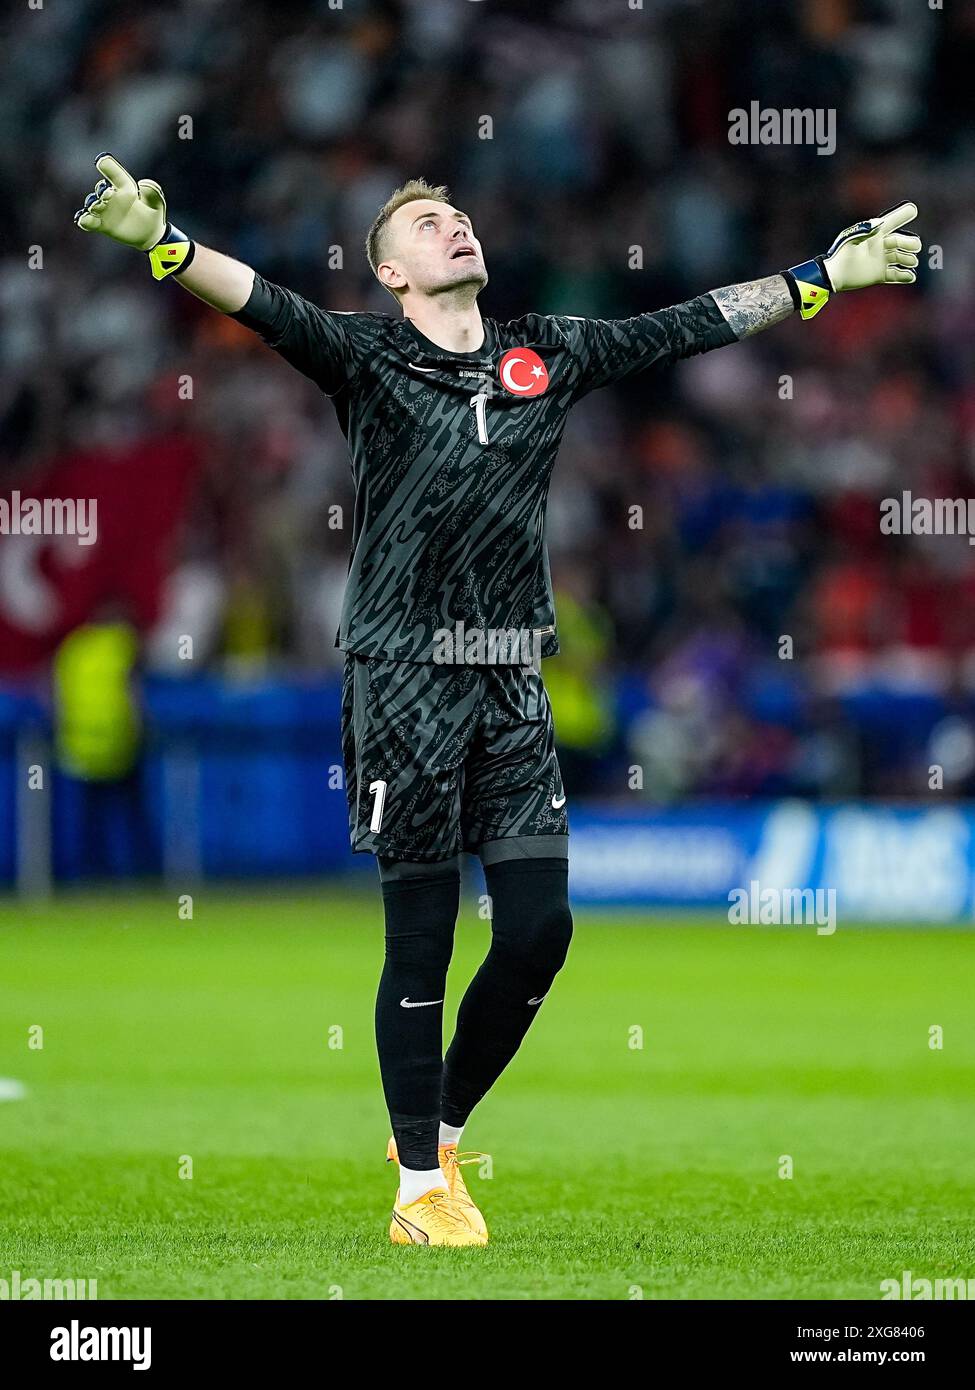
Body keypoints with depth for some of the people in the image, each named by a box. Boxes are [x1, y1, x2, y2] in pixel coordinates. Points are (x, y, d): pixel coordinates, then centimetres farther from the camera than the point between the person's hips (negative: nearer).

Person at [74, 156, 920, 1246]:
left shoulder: (547, 356, 13)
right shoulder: (367, 358, 0)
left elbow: (690, 326, 18)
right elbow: (263, 306, -16)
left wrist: (832, 274, 20)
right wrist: (157, 239, -33)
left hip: (512, 685, 4)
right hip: (404, 681, -4)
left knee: (539, 928, 0)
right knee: (421, 941, -1)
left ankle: (439, 1126, 23)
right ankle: (421, 1188, 8)